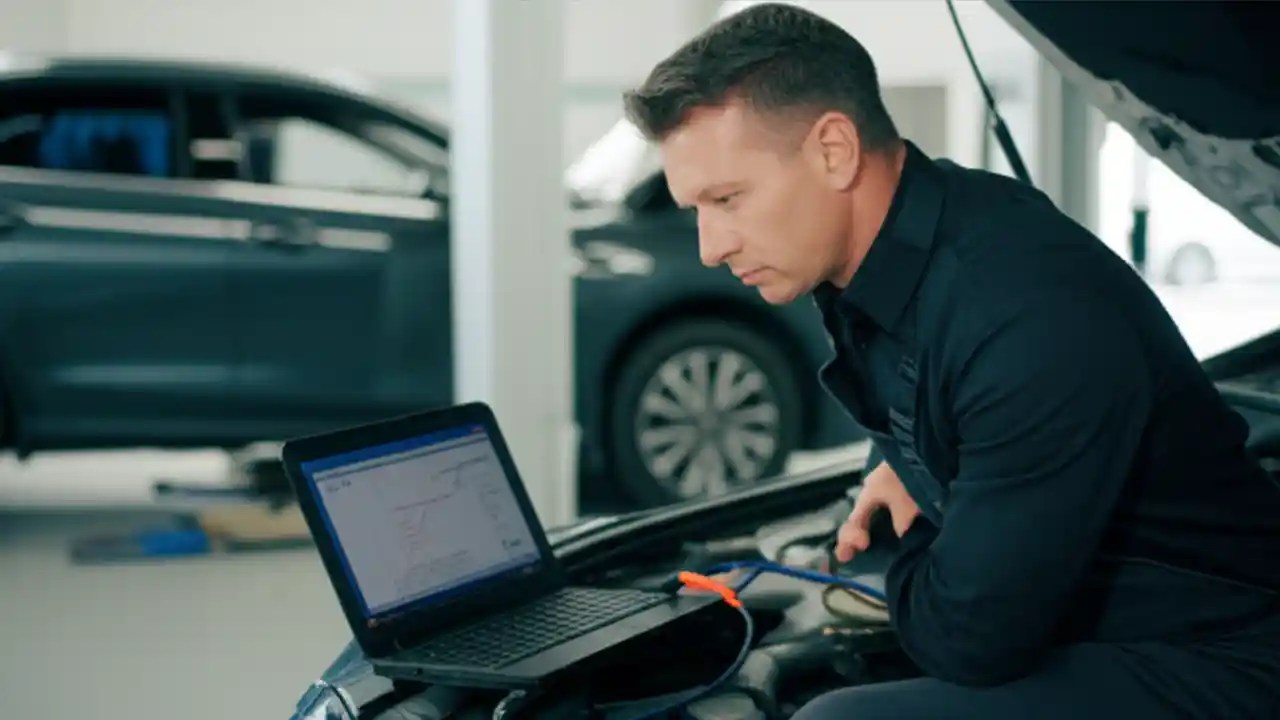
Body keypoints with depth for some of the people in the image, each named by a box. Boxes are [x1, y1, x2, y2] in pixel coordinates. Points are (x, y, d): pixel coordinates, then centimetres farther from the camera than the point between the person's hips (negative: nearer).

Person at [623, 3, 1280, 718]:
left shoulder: (1035, 324, -28)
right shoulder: (880, 257, 0)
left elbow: (967, 641, -24)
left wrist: (914, 527, -5)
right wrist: (894, 469, 5)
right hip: (1075, 619, 9)